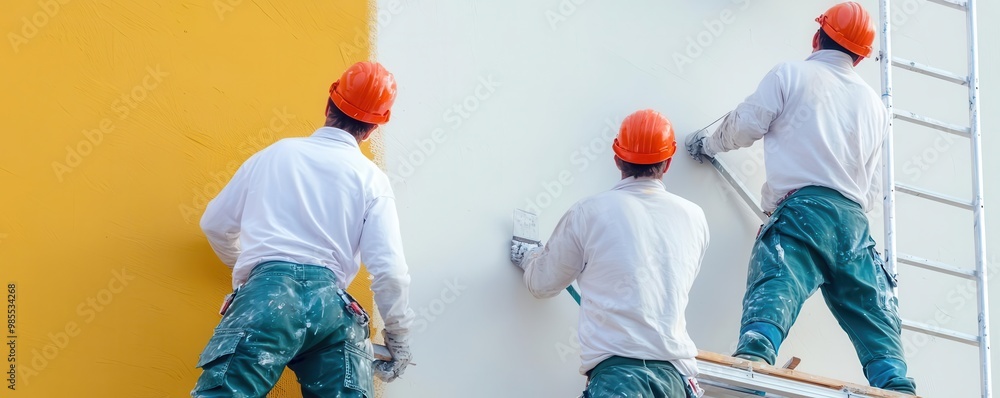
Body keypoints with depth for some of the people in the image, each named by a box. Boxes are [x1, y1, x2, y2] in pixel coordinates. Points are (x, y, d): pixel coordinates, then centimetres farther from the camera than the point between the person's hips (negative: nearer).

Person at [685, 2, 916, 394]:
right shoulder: (873, 103, 26)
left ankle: (753, 357, -51)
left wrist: (708, 143, 28)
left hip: (802, 208, -5)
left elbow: (745, 125, 8)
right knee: (876, 321, 6)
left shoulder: (792, 74, 10)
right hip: (854, 221, 5)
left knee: (773, 294, -26)